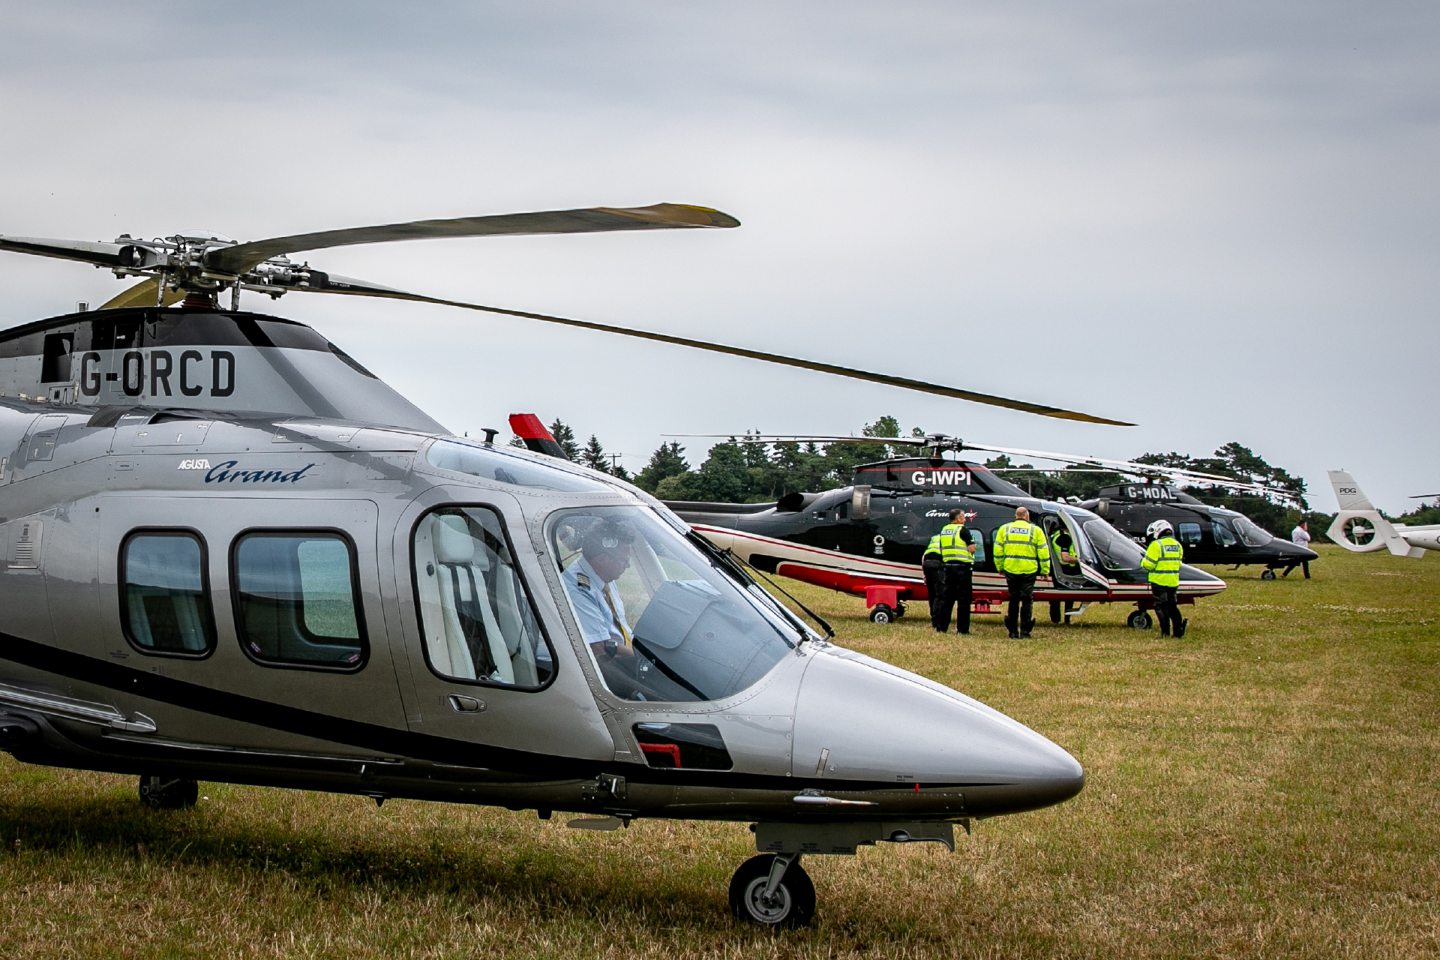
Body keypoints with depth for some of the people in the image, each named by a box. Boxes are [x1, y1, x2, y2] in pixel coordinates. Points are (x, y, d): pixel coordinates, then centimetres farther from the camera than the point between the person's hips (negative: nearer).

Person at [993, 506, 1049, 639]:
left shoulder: (1004, 529, 6)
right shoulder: (1035, 530, 1)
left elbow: (998, 551, 7)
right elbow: (1043, 553, 0)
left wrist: (1000, 568, 17)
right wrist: (1045, 571, 8)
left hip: (1010, 570, 2)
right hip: (1029, 571, -2)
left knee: (1013, 600, 12)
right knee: (1027, 600, 5)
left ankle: (1013, 631, 12)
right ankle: (1024, 631, 3)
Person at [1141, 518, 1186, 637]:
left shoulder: (1157, 545, -13)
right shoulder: (1177, 545, 10)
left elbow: (1148, 564, -15)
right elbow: (1178, 562, 16)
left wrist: (1143, 562, 5)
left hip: (1159, 581, -6)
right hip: (1173, 581, 6)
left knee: (1161, 606, 1)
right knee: (1172, 606, 14)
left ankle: (1165, 632, -1)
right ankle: (1178, 631, 9)